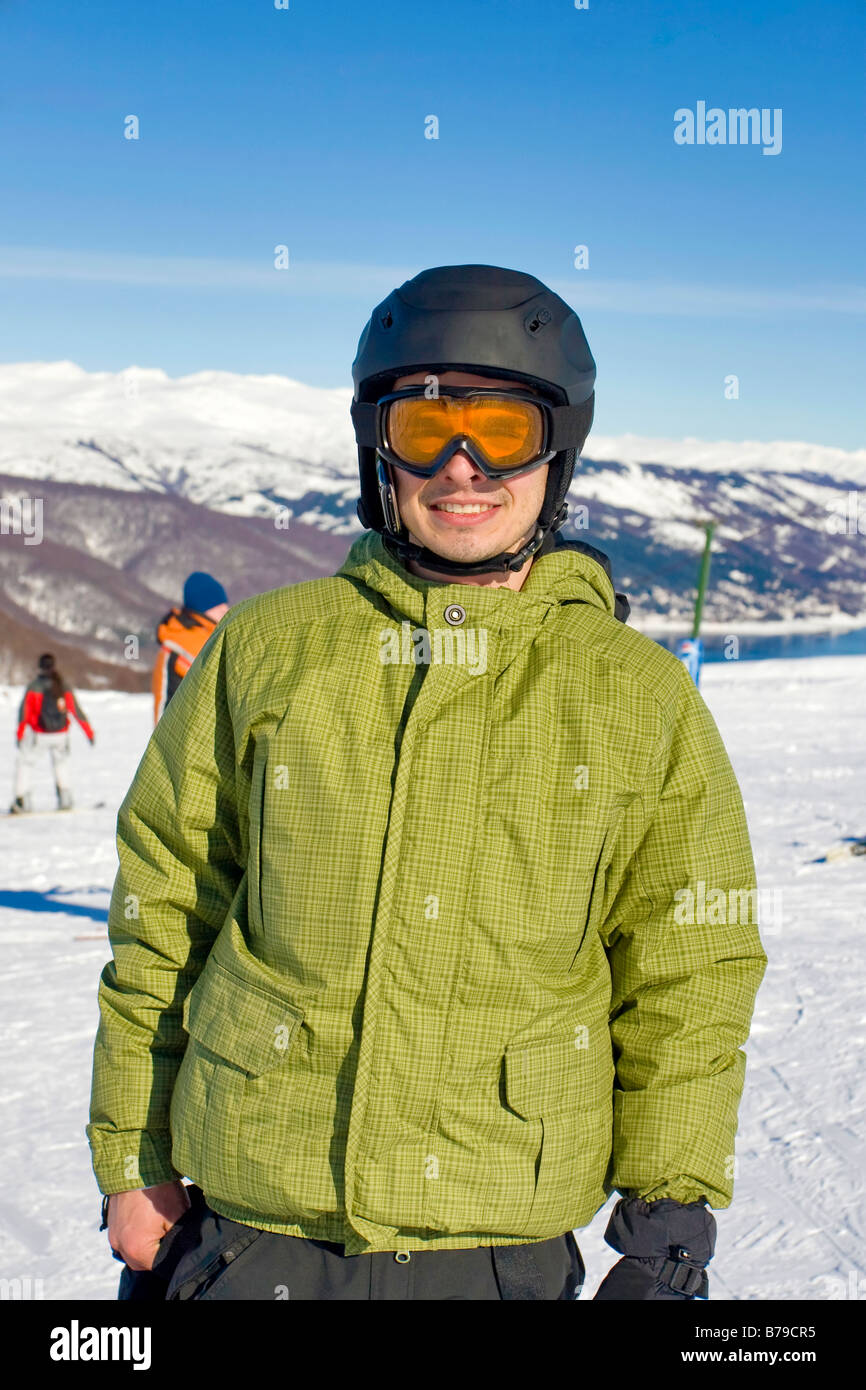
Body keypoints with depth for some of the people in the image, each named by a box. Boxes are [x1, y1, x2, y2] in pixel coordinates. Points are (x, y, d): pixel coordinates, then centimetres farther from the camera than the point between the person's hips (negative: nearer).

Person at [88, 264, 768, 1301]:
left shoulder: (639, 697, 0)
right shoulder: (265, 649, 1)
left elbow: (688, 979, 5)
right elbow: (161, 917, 7)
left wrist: (672, 1216, 1)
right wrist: (134, 1163, 8)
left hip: (500, 1243, 0)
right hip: (257, 1225, 1)